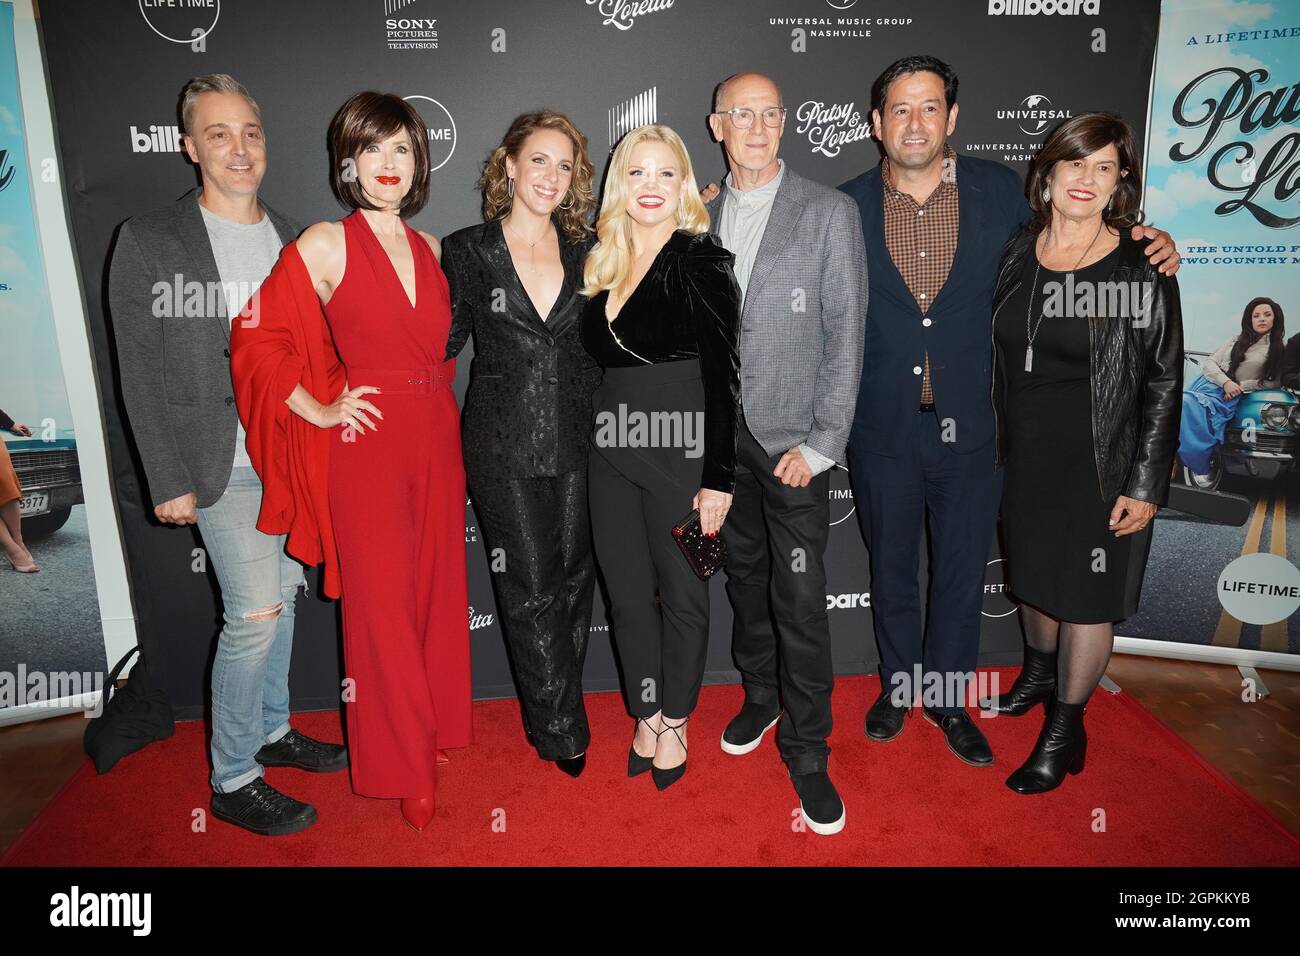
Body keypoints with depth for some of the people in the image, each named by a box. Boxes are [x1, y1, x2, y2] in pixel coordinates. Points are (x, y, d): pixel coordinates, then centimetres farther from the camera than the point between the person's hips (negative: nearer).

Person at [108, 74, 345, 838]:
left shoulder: (294, 241, 9)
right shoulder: (150, 243, -6)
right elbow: (142, 375, -7)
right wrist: (169, 482, -10)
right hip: (224, 464, -5)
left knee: (282, 597, 14)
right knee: (255, 613, -8)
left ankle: (273, 731, 33)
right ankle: (232, 780, 10)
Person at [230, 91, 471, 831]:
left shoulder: (431, 248, 11)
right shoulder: (324, 245, -5)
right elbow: (258, 339, -6)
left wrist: (446, 418, 12)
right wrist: (319, 411, -7)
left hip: (437, 442, 5)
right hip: (368, 446, -5)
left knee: (439, 594, 13)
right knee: (384, 605, 4)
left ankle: (436, 728, 34)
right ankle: (405, 768, 21)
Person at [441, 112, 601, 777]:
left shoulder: (585, 252, 8)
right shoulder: (468, 251, 0)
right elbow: (444, 343, 7)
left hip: (575, 441, 3)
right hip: (504, 446, -3)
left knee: (574, 577, 10)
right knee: (532, 586, 3)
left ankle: (556, 711, 30)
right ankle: (562, 730, 19)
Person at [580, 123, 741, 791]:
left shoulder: (700, 262, -7)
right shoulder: (602, 266, 11)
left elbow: (724, 375, -12)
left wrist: (718, 477, -15)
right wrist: (605, 435, 9)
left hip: (681, 453, -5)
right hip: (612, 455, 6)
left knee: (682, 593, 9)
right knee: (628, 594, 12)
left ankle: (674, 722, 29)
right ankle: (646, 716, 32)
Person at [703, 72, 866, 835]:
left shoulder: (830, 212, -3)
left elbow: (846, 335, -6)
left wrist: (821, 442, -12)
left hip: (793, 436, -3)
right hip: (723, 431, 4)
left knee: (800, 601, -3)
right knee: (745, 576, 16)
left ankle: (807, 751, 14)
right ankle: (761, 696, 37)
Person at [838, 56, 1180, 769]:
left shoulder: (1000, 190, -1)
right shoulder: (848, 207, -2)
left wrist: (1147, 247, -3)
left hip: (968, 425, 1)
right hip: (881, 429, 0)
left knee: (962, 570, 13)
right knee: (891, 568, 15)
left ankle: (947, 698, 34)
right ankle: (898, 684, 38)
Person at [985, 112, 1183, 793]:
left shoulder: (1143, 267, -11)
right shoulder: (1018, 255, 2)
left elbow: (1163, 383, -9)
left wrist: (1144, 484, -13)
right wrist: (998, 444, 8)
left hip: (1101, 464, -4)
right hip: (1025, 454, 5)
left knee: (1086, 592, 6)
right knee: (1033, 571, 20)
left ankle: (1065, 728, 23)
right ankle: (1040, 670, 46)